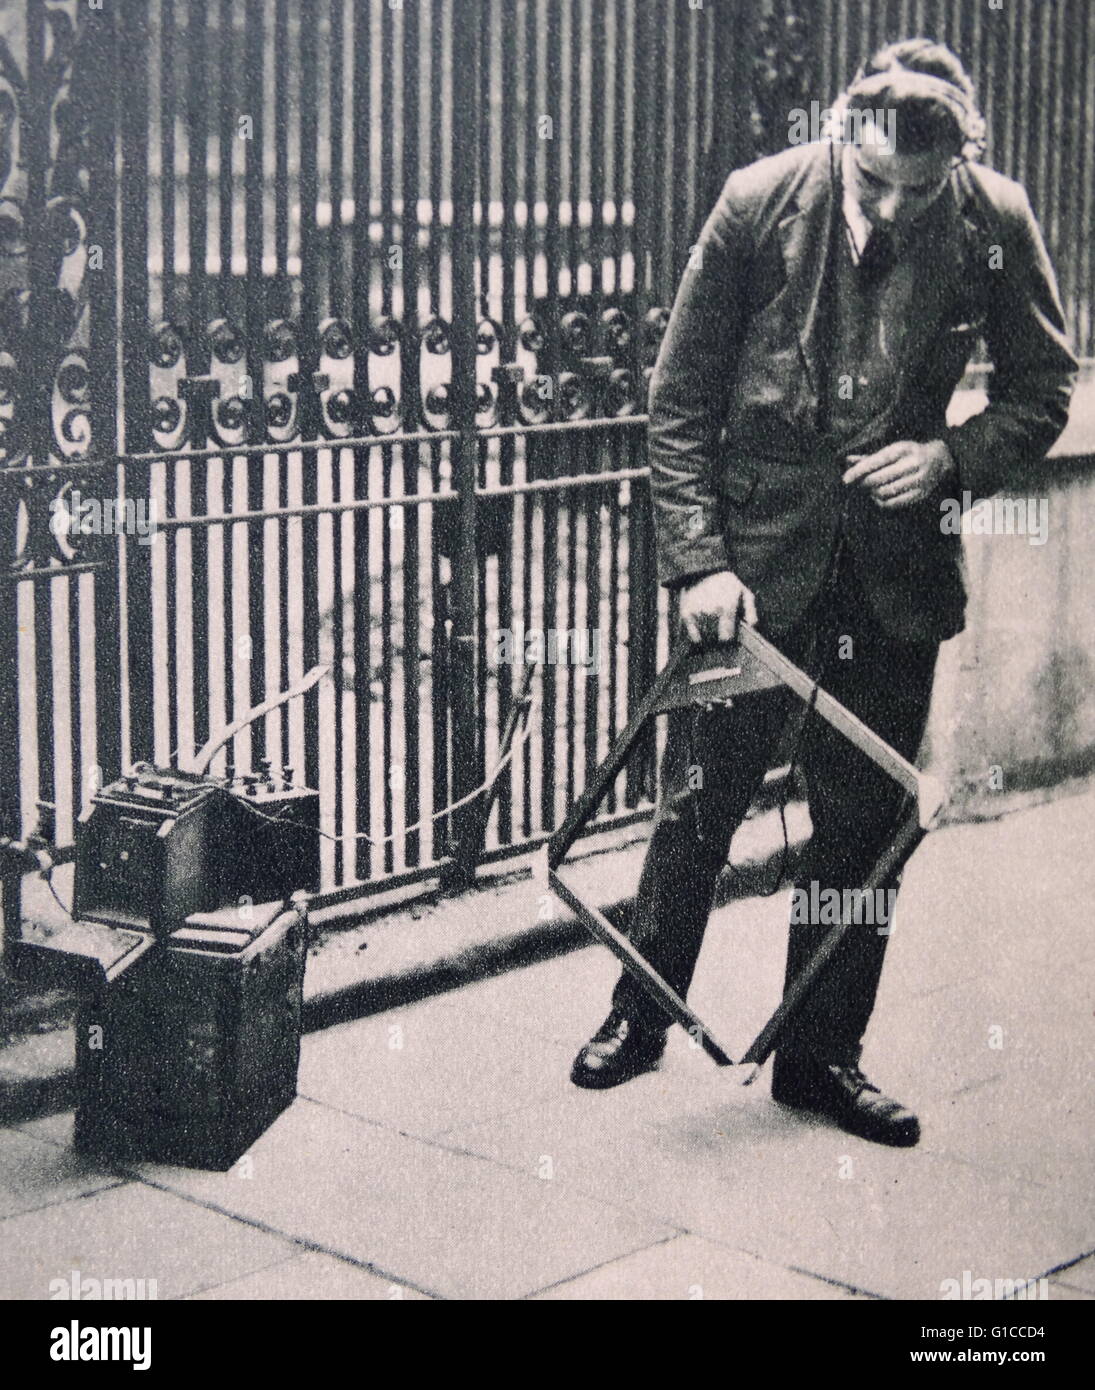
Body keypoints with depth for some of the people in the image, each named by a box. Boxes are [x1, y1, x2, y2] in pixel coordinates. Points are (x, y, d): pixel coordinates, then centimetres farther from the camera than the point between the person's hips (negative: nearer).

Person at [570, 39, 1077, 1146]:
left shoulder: (995, 225, -8)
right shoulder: (759, 203, -12)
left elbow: (1043, 390, 5)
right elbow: (679, 401, -5)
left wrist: (952, 455, -14)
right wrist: (697, 559, -11)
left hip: (895, 572, 2)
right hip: (753, 555, -1)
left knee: (863, 826, 9)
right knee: (695, 804, 6)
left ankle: (819, 1055, 25)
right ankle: (641, 1018, 27)